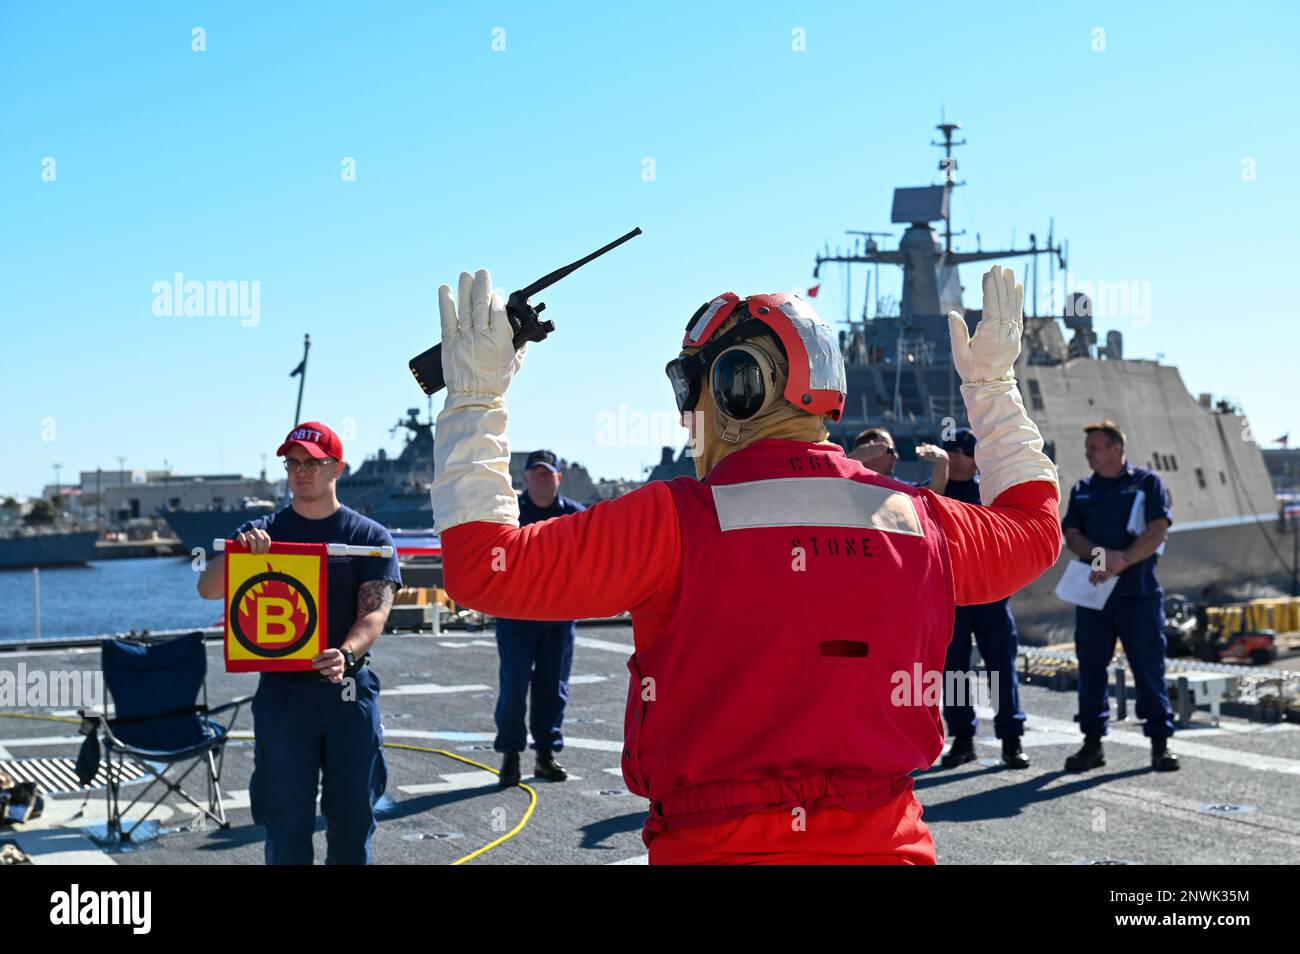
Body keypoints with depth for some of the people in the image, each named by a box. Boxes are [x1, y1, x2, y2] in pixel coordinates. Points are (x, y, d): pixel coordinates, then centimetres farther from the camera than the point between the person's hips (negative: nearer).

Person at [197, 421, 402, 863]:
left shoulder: (369, 537, 4)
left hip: (350, 692, 0)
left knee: (352, 819, 8)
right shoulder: (263, 532, 8)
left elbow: (375, 611, -8)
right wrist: (238, 548, -23)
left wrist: (347, 654, -29)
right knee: (286, 823, 1)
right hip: (282, 692, 0)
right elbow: (208, 590, -3)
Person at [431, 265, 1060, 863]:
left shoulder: (678, 522, -14)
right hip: (886, 846, 5)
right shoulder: (917, 521, 1)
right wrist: (992, 383, 29)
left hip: (722, 847, -4)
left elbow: (484, 566, -12)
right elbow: (1033, 526, 22)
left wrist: (473, 397, -2)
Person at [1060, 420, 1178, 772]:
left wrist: (1120, 563, -17)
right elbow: (1071, 535, 6)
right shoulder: (1081, 490, 15)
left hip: (1139, 591, -4)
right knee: (1091, 666, 4)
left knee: (1149, 666, -2)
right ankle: (1092, 742, 11)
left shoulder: (1147, 482, 3)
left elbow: (1157, 533, -7)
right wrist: (1102, 554, -13)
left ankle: (1160, 743, 4)